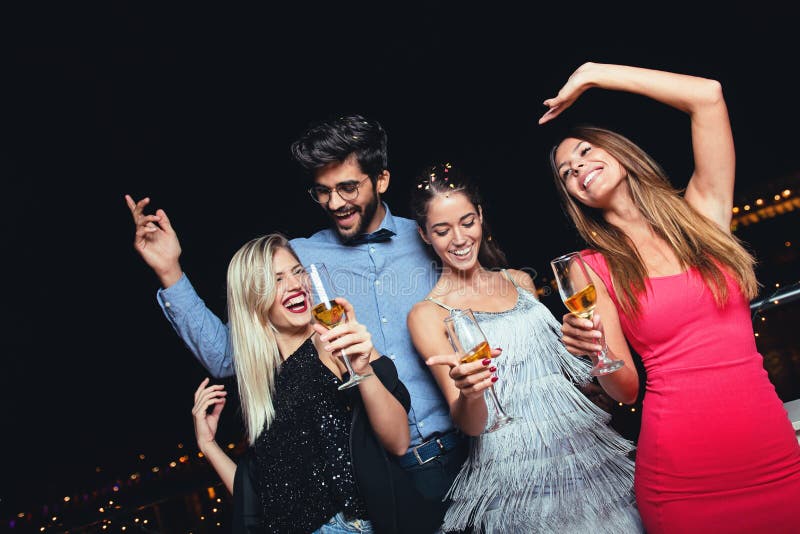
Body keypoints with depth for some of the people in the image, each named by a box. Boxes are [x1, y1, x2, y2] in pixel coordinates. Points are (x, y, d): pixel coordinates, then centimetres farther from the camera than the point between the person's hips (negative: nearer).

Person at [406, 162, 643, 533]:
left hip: (587, 447, 5)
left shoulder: (520, 281, 8)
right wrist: (468, 395, -31)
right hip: (517, 471, -5)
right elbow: (469, 425, -10)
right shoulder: (428, 314, -7)